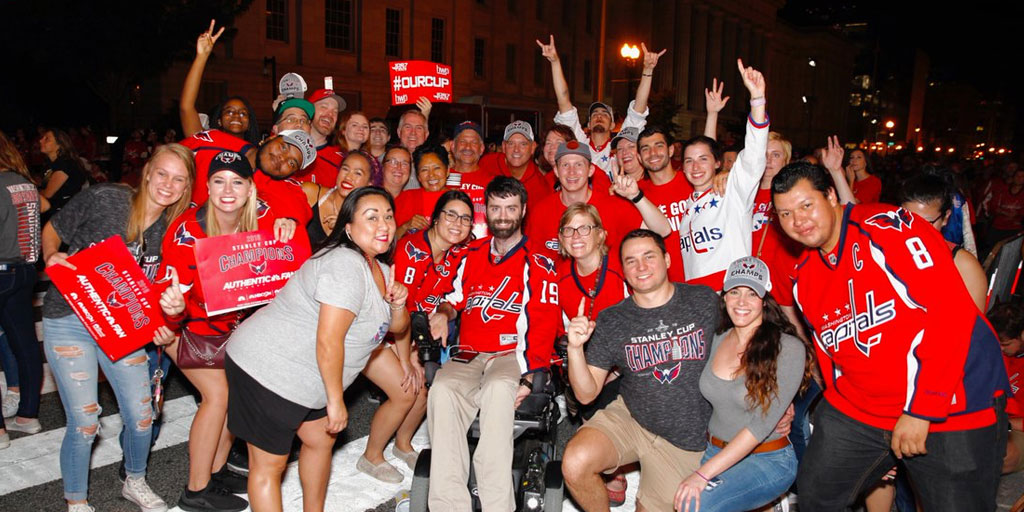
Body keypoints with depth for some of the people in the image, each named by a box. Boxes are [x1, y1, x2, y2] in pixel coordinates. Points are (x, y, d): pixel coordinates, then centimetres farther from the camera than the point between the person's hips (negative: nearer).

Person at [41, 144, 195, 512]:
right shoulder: (103, 199, -14)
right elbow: (52, 229, -1)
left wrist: (162, 327, -8)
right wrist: (51, 256, -21)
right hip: (69, 321, -4)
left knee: (141, 416, 8)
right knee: (84, 425, -1)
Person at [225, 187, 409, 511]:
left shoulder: (380, 269, 7)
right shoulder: (345, 265, -24)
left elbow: (397, 327, 14)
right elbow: (328, 341, -26)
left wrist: (398, 304, -9)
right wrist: (336, 401, -17)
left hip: (305, 379, 10)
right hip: (267, 371, -10)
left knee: (321, 440, 22)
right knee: (269, 463, 1)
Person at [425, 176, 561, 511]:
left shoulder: (539, 265, 5)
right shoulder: (471, 257, 19)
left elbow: (544, 328, -3)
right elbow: (455, 298, 23)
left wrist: (529, 378, -15)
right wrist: (444, 312, -3)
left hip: (514, 355, -3)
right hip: (469, 356, 4)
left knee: (498, 389, -37)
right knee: (442, 389, -29)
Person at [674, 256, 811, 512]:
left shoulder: (788, 349, -14)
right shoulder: (717, 341, 4)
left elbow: (762, 424, -18)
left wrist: (704, 473, -21)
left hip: (767, 461, -5)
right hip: (715, 452, 5)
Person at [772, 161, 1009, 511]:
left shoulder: (885, 227, -17)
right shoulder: (804, 277, 6)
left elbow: (951, 312, -23)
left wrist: (921, 410, -22)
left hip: (948, 410, -6)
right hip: (856, 414, 7)